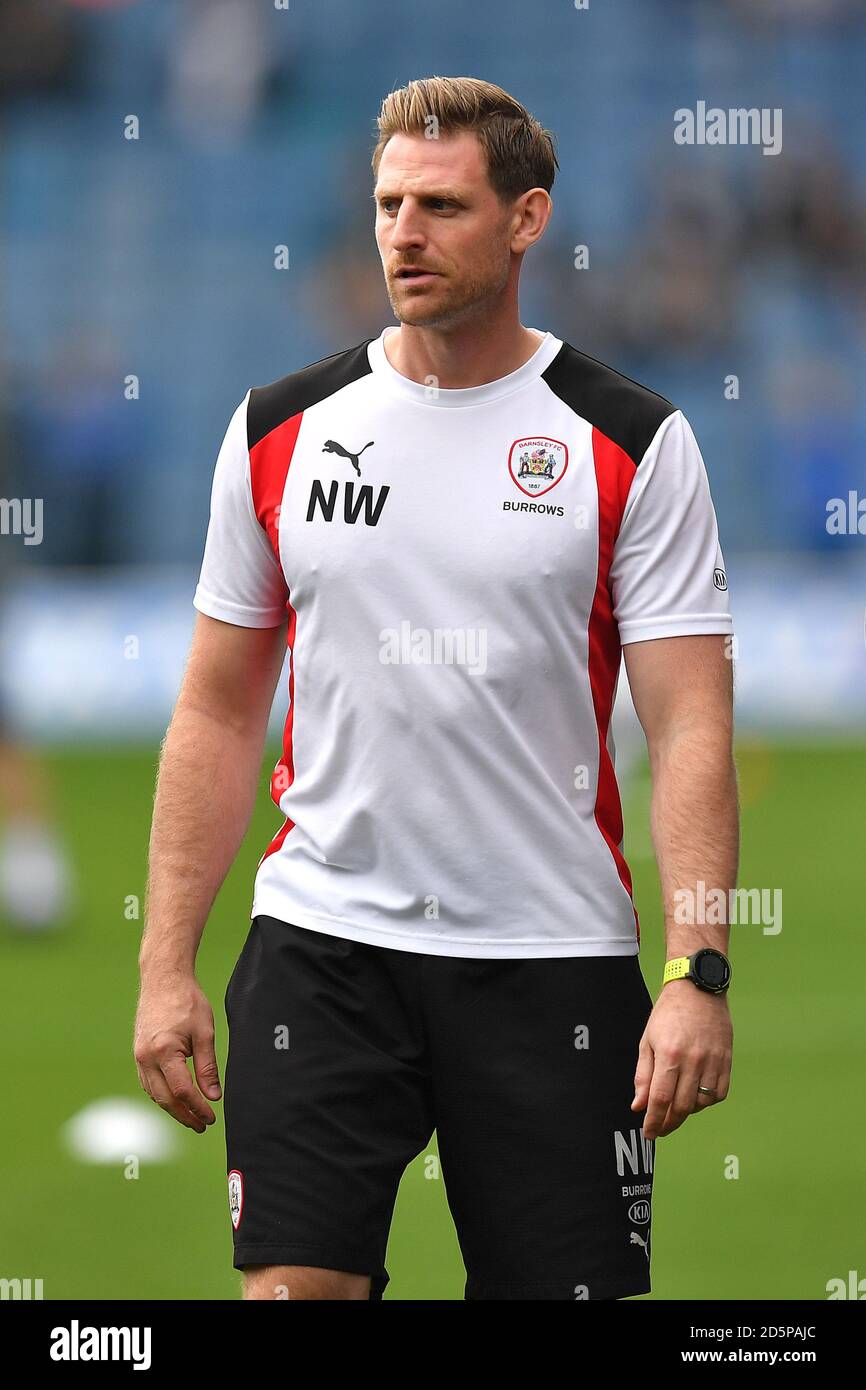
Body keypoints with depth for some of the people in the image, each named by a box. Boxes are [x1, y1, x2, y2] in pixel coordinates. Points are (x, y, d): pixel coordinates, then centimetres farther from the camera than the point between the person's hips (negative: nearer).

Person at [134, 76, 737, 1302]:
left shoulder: (632, 443, -2)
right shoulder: (280, 430, 6)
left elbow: (691, 729, -6)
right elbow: (218, 716, 10)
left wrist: (699, 974, -17)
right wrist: (166, 964, 4)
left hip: (551, 961, -1)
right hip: (322, 942, 2)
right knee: (292, 1287, -10)